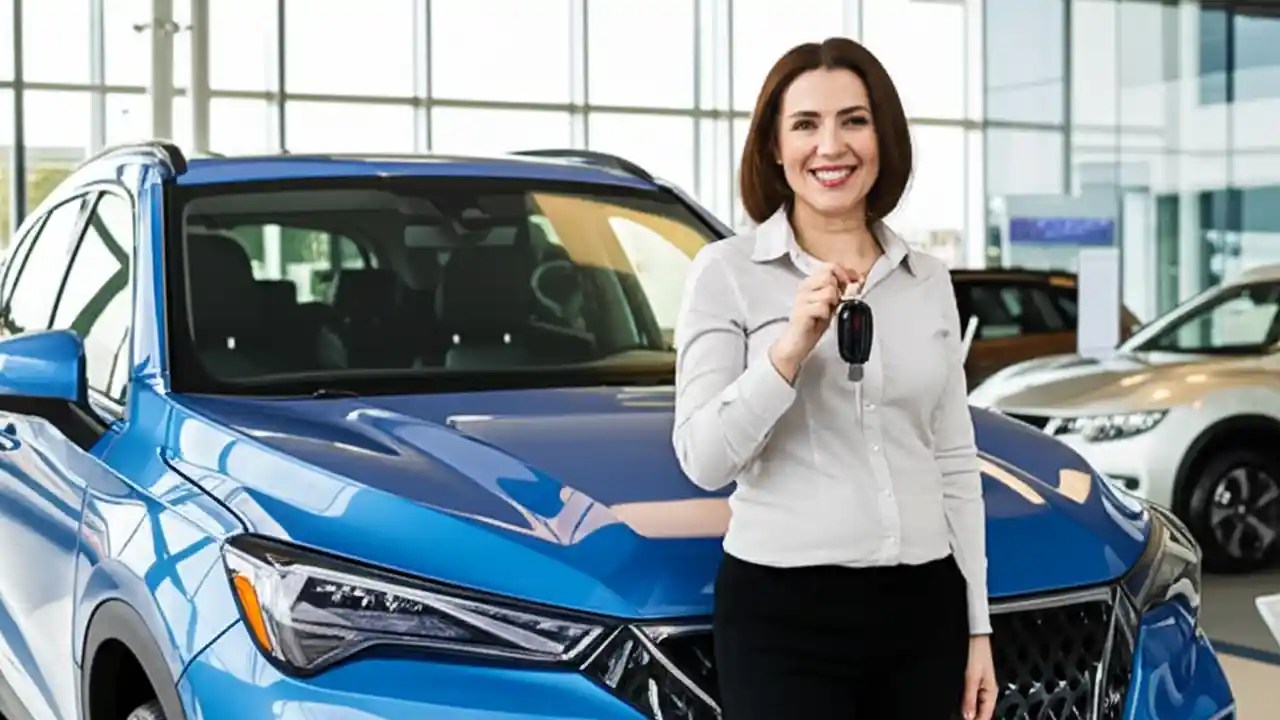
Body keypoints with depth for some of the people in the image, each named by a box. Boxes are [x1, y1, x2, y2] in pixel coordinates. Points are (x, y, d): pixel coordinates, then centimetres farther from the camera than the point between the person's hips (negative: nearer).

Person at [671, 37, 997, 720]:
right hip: (782, 613, -4)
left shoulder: (928, 281, 9)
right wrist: (790, 349, -21)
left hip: (923, 610, 4)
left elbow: (955, 463, 11)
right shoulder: (727, 271, -3)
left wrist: (978, 625, 9)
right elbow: (703, 460, -9)